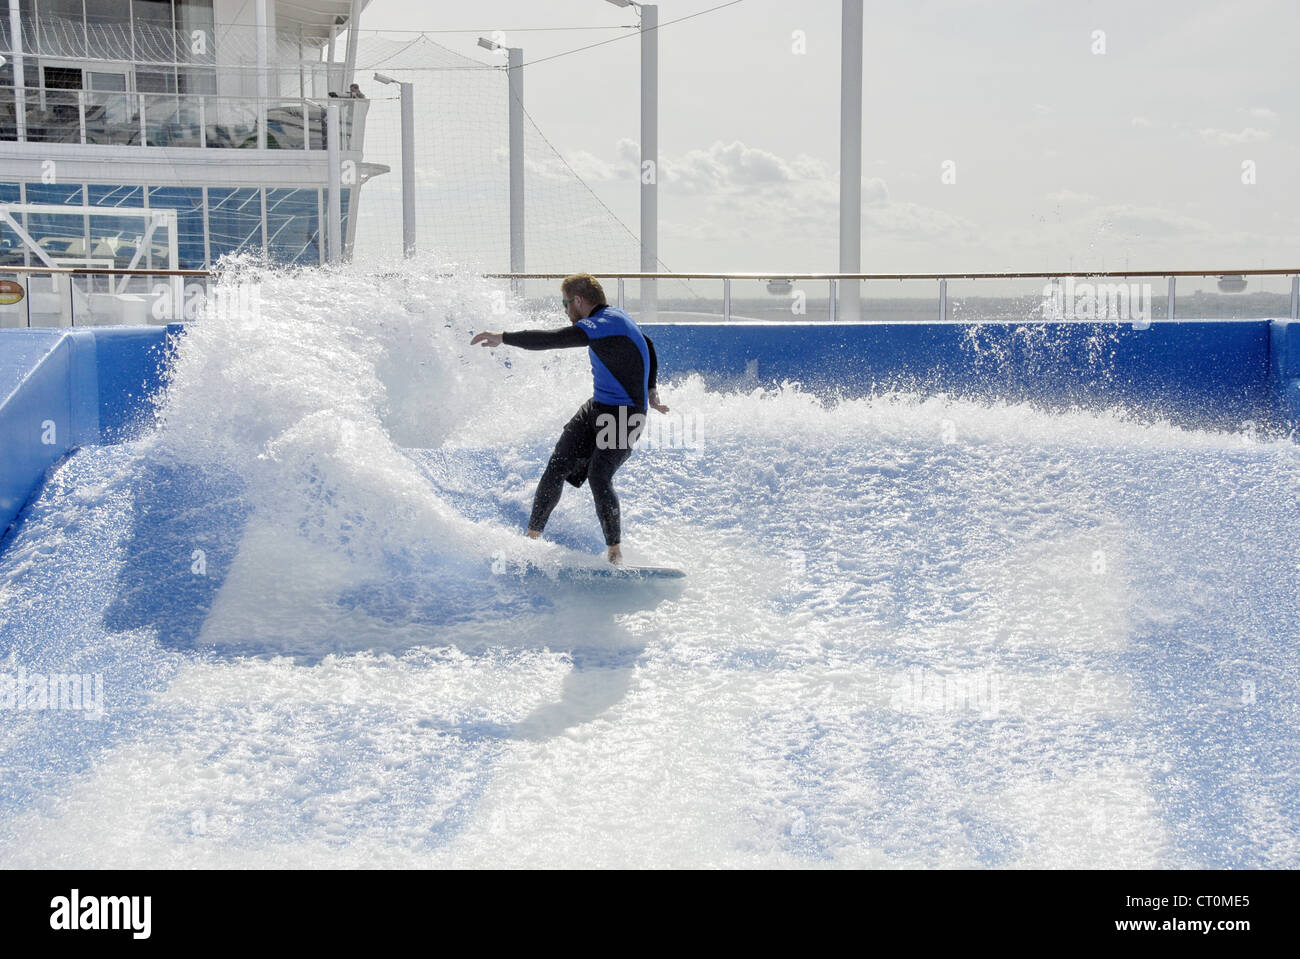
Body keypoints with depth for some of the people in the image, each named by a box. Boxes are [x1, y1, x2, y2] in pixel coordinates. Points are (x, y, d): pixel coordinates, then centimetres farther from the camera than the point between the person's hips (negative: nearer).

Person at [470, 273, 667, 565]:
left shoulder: (602, 324, -20)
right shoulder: (614, 317, 11)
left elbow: (551, 339, -29)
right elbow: (648, 348, 25)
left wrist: (502, 338, -25)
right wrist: (650, 391, 25)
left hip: (625, 416, -10)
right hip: (596, 408, 10)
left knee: (598, 477, -19)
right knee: (556, 468, 1)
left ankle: (615, 552, -8)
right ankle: (532, 536, 6)